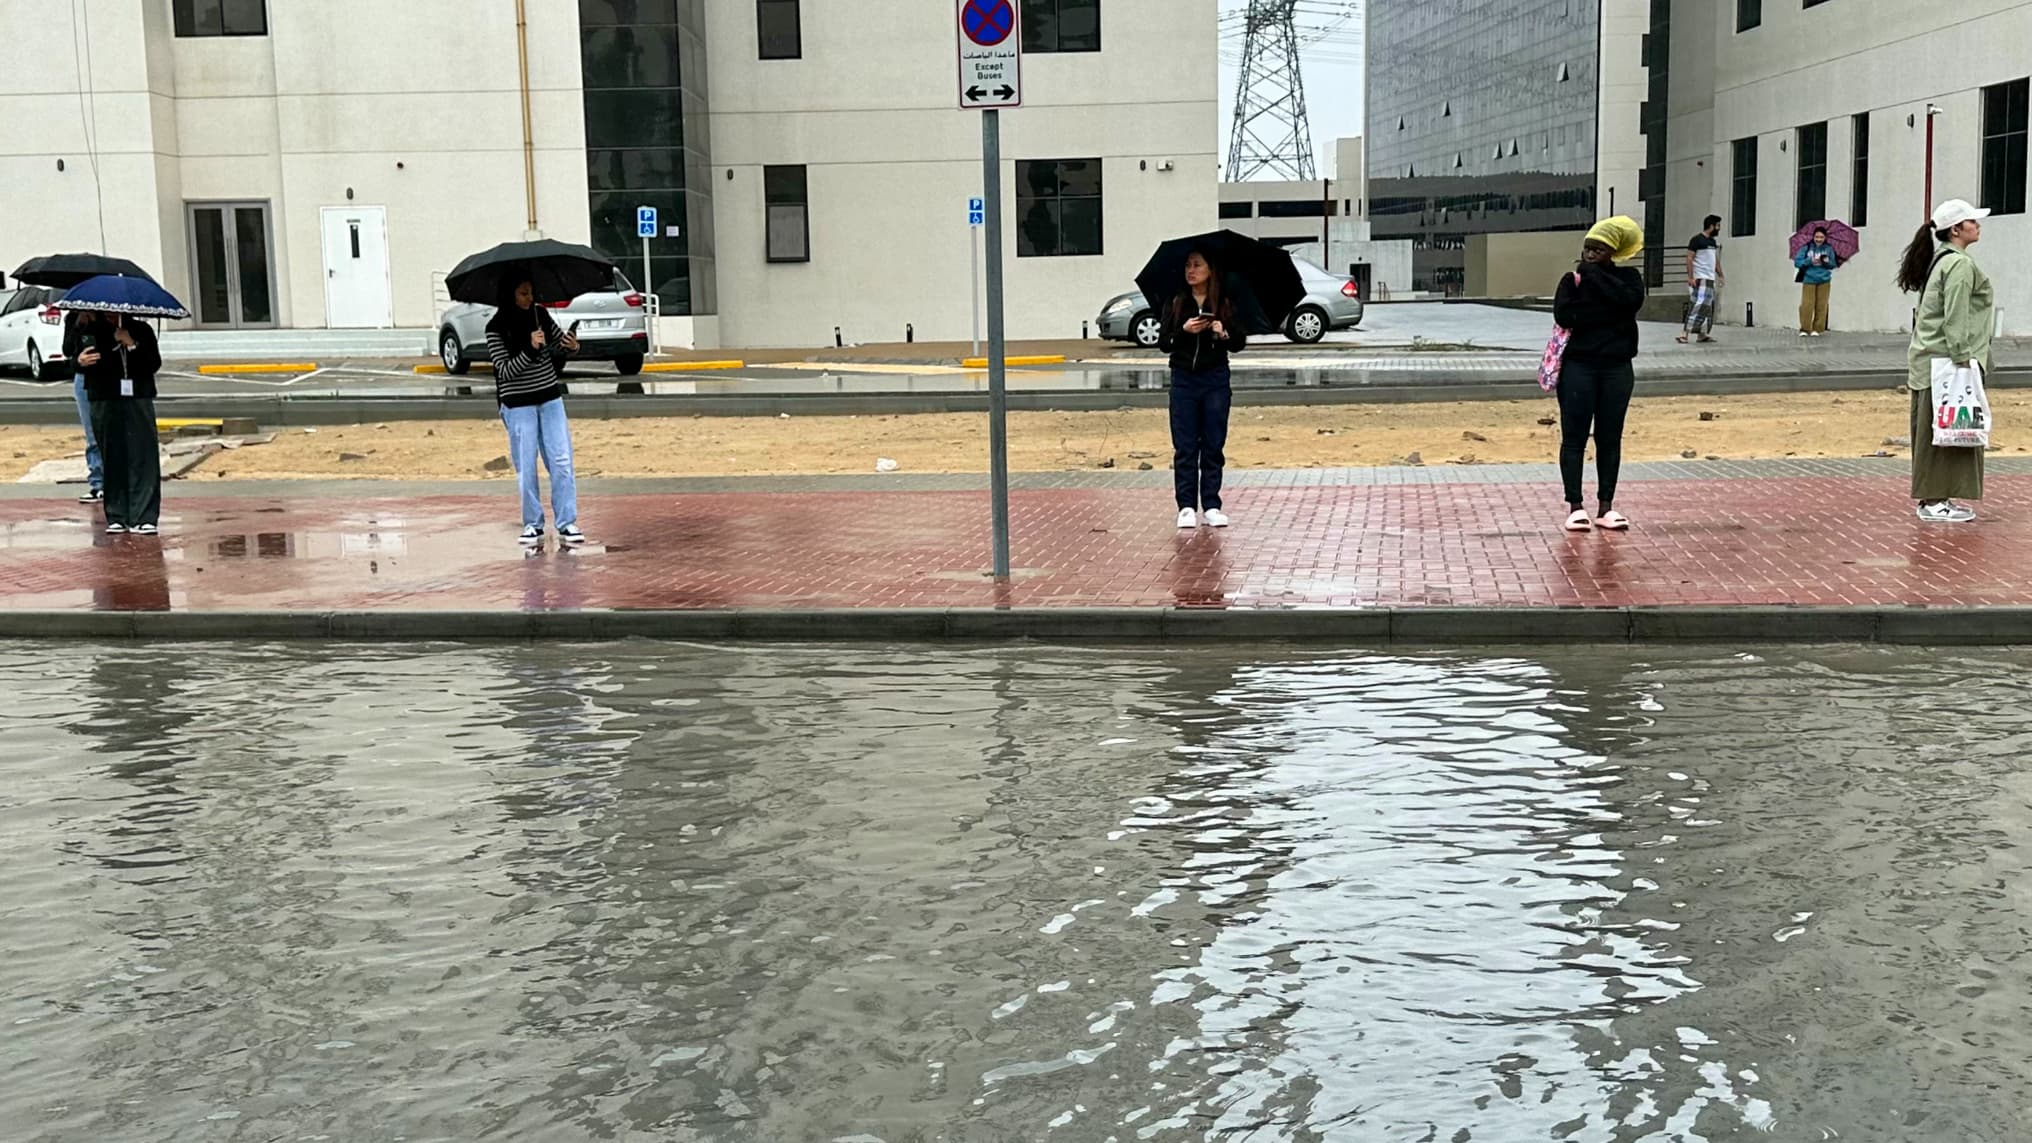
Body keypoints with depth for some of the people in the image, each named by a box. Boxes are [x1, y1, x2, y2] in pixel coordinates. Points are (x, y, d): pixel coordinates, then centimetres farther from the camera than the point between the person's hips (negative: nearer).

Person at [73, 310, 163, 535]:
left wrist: (132, 346, -12)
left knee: (143, 458, -7)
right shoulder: (88, 331, 7)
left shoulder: (141, 330, 6)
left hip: (139, 400, -1)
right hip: (104, 402, 1)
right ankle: (116, 517, 11)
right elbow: (75, 360, 10)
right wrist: (80, 362, -12)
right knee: (112, 459, 2)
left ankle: (144, 518, -7)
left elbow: (154, 363, -1)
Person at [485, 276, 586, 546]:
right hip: (518, 404, -4)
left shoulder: (540, 314, 2)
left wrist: (570, 346, -9)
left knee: (562, 461, -1)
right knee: (526, 467, 1)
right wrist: (530, 350, -28)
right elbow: (505, 371, -14)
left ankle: (567, 523, 3)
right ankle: (533, 525, 12)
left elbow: (560, 341, 15)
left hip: (550, 397, 4)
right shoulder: (496, 328, -10)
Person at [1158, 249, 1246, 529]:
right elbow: (1163, 343, 0)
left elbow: (1240, 343, 2)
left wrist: (1225, 334, -17)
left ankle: (1212, 506, 9)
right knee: (1185, 447, 0)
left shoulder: (1225, 304, 2)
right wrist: (1183, 331, -17)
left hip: (1215, 380, 0)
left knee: (1213, 446, 4)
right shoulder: (1176, 304, 4)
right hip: (1184, 380, 0)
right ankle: (1186, 507, 4)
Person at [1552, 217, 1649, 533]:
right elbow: (1563, 315, -14)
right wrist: (1608, 314, -14)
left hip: (1617, 368, 1)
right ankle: (1575, 506, 5)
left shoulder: (1627, 277, 5)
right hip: (1578, 367, -1)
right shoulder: (1571, 280, 3)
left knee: (1610, 438, 6)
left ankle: (1606, 506, 12)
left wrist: (1596, 276, -13)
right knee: (1574, 437, 0)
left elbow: (1632, 300, -17)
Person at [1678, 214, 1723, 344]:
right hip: (1699, 279, -9)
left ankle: (1702, 334, 14)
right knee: (1698, 305, -15)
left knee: (1708, 307, 9)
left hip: (1711, 279, 9)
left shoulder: (1713, 241, 17)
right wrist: (1690, 277, -19)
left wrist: (1720, 276, 18)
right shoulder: (1697, 240, -8)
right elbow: (1689, 258, -12)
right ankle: (1685, 334, -19)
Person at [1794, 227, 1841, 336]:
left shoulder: (1829, 249, 5)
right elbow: (1797, 262, -2)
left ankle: (1817, 329, 8)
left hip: (1824, 281, 2)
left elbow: (1833, 265, 10)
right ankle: (1804, 329, 0)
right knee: (1807, 305, -8)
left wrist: (1827, 262, -11)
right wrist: (1809, 261, -16)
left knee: (1821, 305, 1)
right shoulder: (1806, 248, 0)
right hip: (1809, 280, -1)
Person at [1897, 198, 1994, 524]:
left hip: (1928, 360, 10)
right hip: (1946, 362, -10)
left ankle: (1932, 497, 16)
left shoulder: (1941, 260, 16)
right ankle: (1935, 502, -4)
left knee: (1933, 431, 11)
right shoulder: (1960, 265, -13)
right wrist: (1963, 359, -21)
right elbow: (1955, 319, -20)